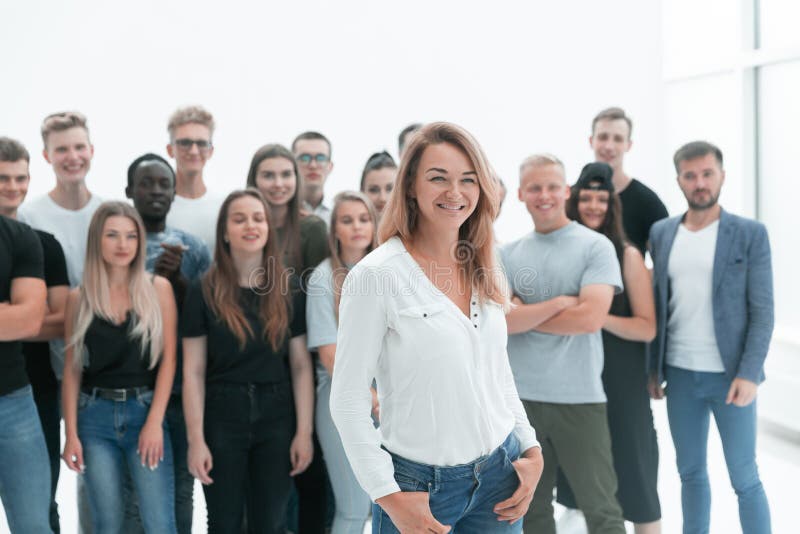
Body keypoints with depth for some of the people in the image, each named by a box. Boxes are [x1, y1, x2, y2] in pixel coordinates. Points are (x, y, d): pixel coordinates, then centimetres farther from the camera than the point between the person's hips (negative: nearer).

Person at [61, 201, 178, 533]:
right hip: (95, 416, 1)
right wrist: (71, 433, 0)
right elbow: (72, 368, 6)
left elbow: (168, 359, -1)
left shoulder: (158, 289, 1)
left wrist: (155, 421, -8)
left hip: (145, 411, -1)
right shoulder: (79, 297, 4)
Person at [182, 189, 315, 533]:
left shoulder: (289, 291, 2)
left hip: (276, 415, 1)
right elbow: (193, 372, -5)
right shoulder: (204, 293, -4)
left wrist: (304, 431, -4)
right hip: (223, 415, -1)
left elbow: (301, 366, 1)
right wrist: (196, 439, -10)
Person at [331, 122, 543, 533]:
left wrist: (530, 449, 4)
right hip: (419, 485, -5)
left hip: (499, 475, 5)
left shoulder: (483, 270, 3)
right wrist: (389, 496, -15)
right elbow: (347, 399, -13)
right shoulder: (375, 275, -14)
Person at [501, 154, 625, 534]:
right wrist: (557, 304, -14)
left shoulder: (596, 246, -4)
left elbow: (591, 317, -16)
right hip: (520, 396, 4)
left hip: (579, 397, -4)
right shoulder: (507, 255, 7)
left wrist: (523, 316, -7)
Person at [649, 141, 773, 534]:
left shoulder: (750, 234, -4)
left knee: (744, 479, 3)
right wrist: (654, 368, 7)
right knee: (691, 472, 13)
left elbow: (763, 311, -6)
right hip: (679, 374, 3)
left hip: (731, 375, -3)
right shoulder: (661, 233, 6)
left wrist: (749, 373, -15)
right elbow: (656, 306, 10)